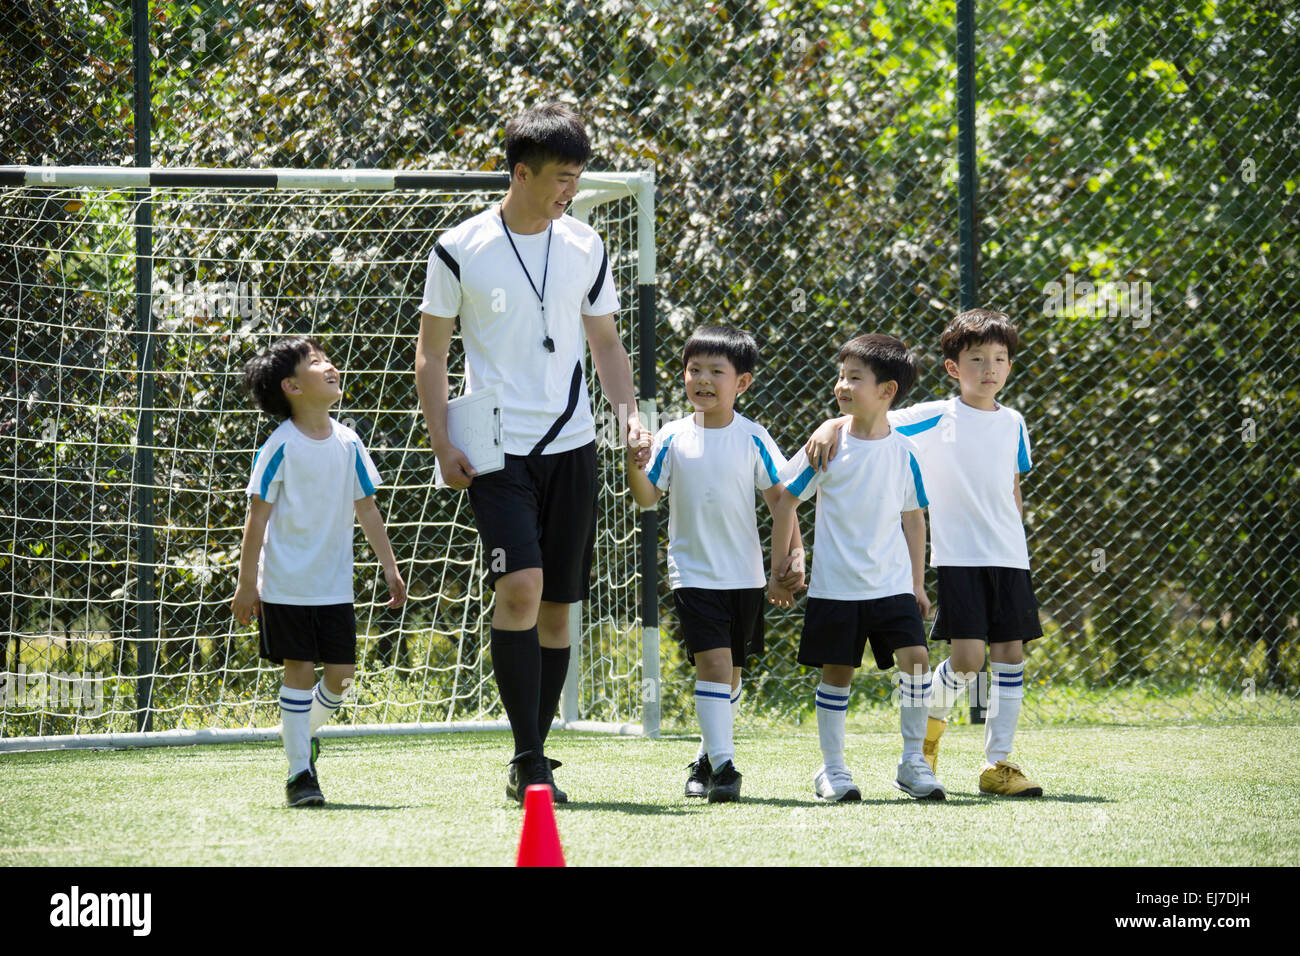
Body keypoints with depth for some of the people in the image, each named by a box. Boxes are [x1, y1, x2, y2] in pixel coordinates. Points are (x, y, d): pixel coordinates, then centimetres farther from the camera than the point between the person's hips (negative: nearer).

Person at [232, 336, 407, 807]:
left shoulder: (348, 443, 4)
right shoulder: (281, 446, -10)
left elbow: (367, 508, 12)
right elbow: (258, 515, -9)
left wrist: (390, 567, 10)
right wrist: (247, 583, -10)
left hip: (334, 585, 5)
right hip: (286, 585, -5)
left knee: (341, 673, 2)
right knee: (300, 670, -4)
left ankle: (306, 729, 31)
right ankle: (299, 772, 4)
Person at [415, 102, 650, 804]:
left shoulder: (585, 247, 8)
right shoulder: (460, 251, -4)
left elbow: (605, 343, 17)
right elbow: (431, 353, 2)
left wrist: (631, 417, 2)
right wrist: (442, 445, -6)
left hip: (571, 444, 4)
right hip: (497, 450, -4)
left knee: (557, 605, 5)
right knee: (520, 587, -20)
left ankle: (531, 761, 15)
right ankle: (529, 759, -15)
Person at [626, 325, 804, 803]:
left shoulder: (752, 438, -2)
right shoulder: (673, 437, -1)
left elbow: (779, 498, 2)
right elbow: (648, 496, -1)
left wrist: (794, 553, -6)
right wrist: (634, 465, -20)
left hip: (744, 574, 2)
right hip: (693, 571, -2)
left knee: (731, 671, 10)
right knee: (712, 660, -15)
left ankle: (707, 757, 28)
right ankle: (722, 764, -17)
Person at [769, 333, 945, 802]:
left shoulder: (903, 451, 2)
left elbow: (913, 518, 11)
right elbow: (786, 500, 4)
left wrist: (918, 583, 11)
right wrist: (779, 567, 2)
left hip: (893, 584, 1)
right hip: (835, 584, -1)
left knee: (915, 658, -11)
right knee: (837, 671, 3)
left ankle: (913, 763, 0)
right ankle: (832, 769, 15)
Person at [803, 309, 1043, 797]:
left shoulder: (1013, 423, 11)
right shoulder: (935, 418, -4)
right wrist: (832, 425, -28)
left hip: (1008, 557, 5)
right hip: (958, 556, -5)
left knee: (1010, 653, 0)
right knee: (967, 657, -15)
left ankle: (997, 764, 7)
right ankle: (931, 721, 16)